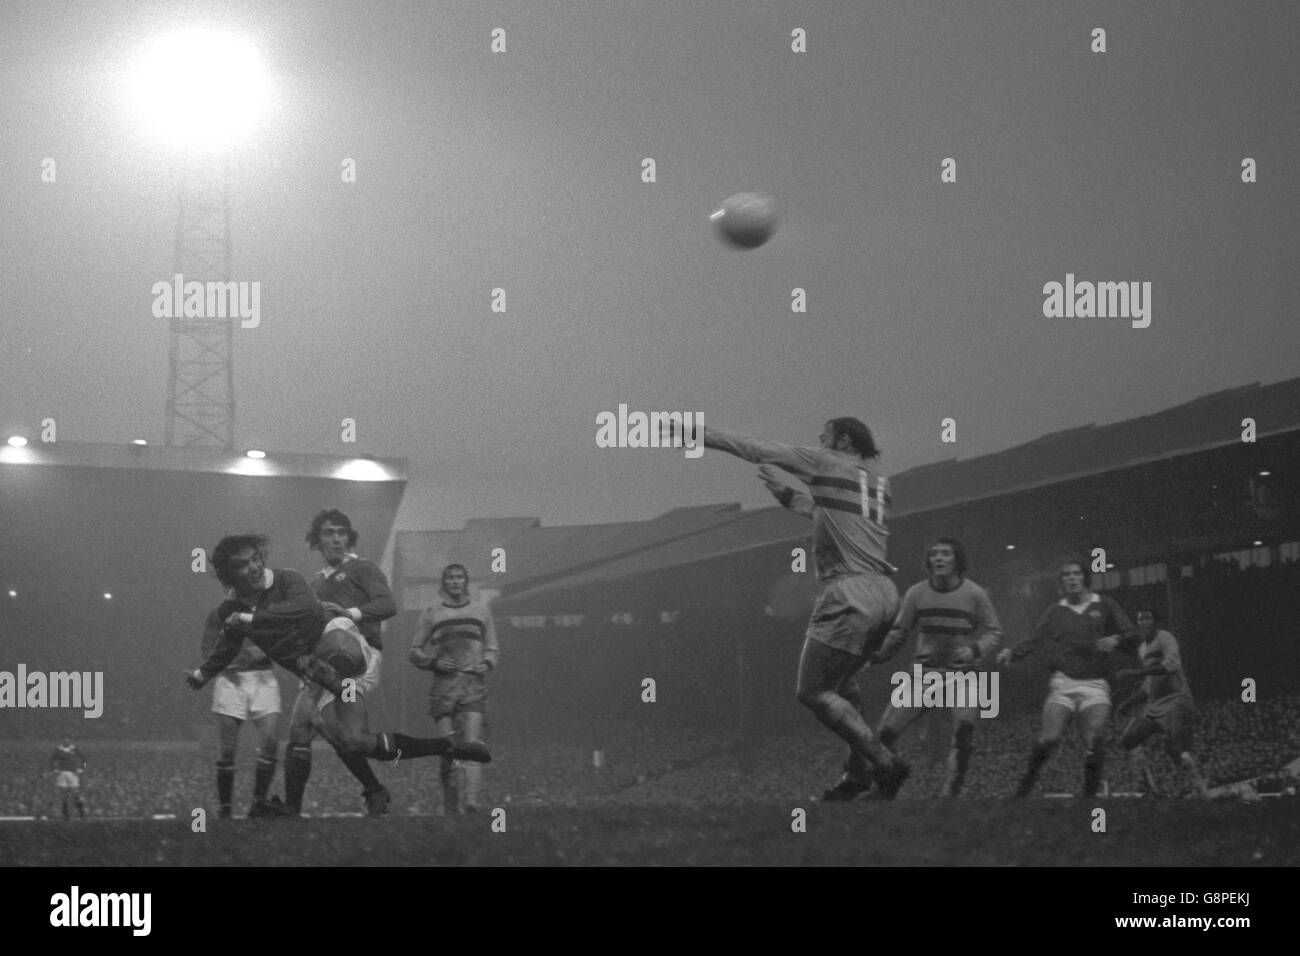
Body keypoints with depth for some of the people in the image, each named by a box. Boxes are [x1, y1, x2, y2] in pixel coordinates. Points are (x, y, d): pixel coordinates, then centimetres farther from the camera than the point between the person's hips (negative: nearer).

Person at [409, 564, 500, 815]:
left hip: (473, 684, 0)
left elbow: (493, 650, 21)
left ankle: (471, 801, -31)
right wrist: (434, 662, -7)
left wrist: (486, 663, -1)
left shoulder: (481, 612, 16)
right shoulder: (431, 616, 12)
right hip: (443, 687, 0)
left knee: (472, 745, -18)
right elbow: (415, 652, 12)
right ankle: (451, 808, 4)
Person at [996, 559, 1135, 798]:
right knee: (1049, 739, -16)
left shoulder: (1104, 606, 11)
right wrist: (1013, 652, -12)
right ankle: (1023, 790, 0)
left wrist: (1116, 639, -15)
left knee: (1094, 740, -19)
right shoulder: (1056, 611, 14)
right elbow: (1036, 637, 5)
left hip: (1095, 684, 0)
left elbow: (1132, 635, 7)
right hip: (1063, 683, 0)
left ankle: (1089, 795, -8)